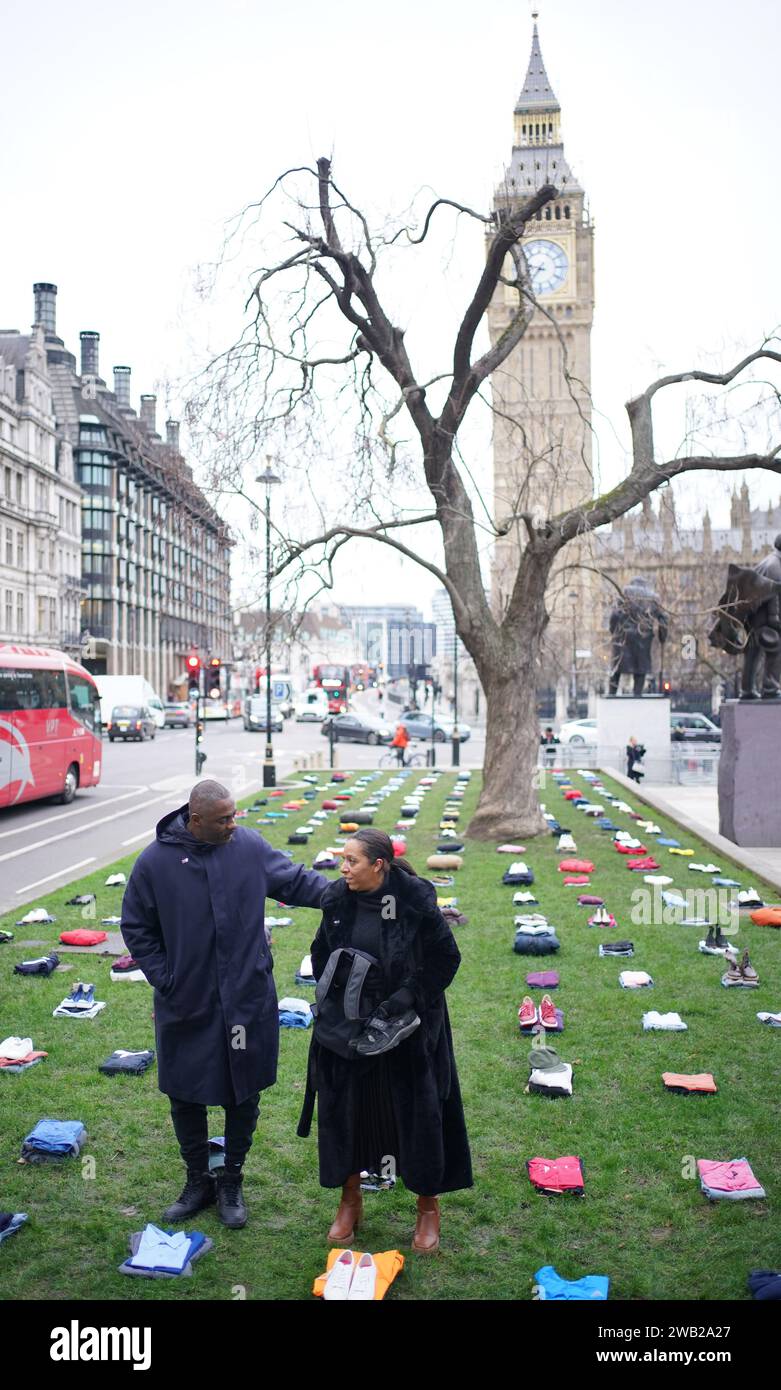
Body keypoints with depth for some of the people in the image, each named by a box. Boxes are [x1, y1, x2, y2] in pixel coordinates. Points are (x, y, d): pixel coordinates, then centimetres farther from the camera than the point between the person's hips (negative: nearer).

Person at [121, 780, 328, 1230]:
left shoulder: (250, 845, -7)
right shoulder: (156, 862, -10)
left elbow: (296, 880, 4)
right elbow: (136, 928, 0)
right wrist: (165, 979, -5)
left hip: (248, 1002, 1)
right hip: (186, 1006, 0)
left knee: (244, 1095, 13)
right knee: (186, 1097, 14)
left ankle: (231, 1184, 34)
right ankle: (199, 1181, 37)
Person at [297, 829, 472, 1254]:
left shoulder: (416, 901, -19)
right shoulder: (338, 900, -7)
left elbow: (446, 957, -11)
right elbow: (321, 954, 8)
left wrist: (403, 1001, -16)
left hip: (408, 1027, -3)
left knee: (418, 1113, 7)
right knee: (344, 1109, 12)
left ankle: (427, 1207, 29)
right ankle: (350, 1201, 34)